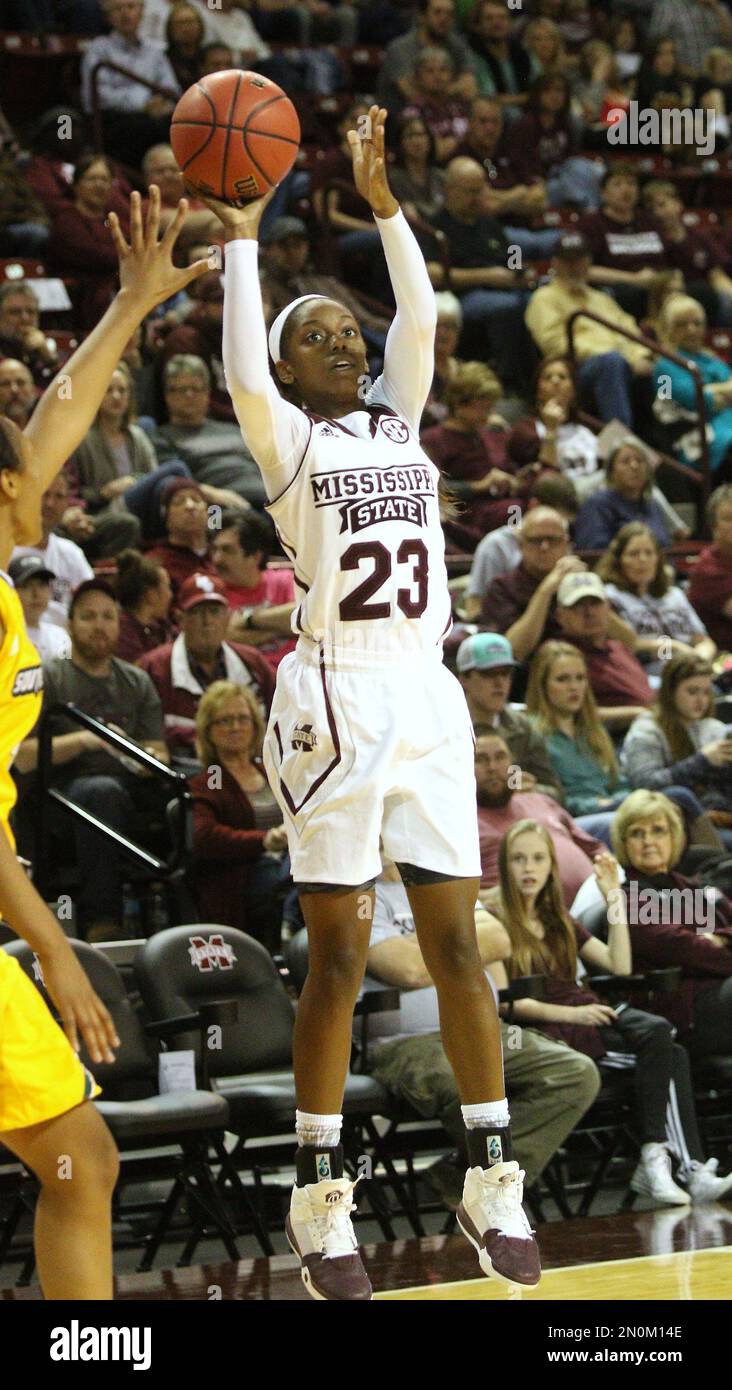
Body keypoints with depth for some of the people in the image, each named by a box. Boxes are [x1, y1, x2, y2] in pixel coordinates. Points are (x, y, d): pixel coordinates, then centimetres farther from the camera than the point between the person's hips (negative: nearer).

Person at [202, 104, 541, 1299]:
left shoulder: (396, 415, 16)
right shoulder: (286, 437, 1)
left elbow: (420, 313, 7)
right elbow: (241, 372, -17)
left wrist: (379, 195, 4)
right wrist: (241, 239, -12)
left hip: (426, 699, 5)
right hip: (335, 702, -5)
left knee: (457, 944, 4)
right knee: (339, 961, -2)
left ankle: (493, 1180, 9)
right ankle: (321, 1199, 6)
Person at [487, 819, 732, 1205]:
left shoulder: (557, 921, 25)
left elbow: (620, 965, 17)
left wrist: (614, 898, 11)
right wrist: (570, 1014, -19)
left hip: (583, 1015, 7)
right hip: (543, 1032, -7)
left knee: (673, 1054, -22)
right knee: (655, 1032, -28)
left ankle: (691, 1171, -34)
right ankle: (652, 1157, -30)